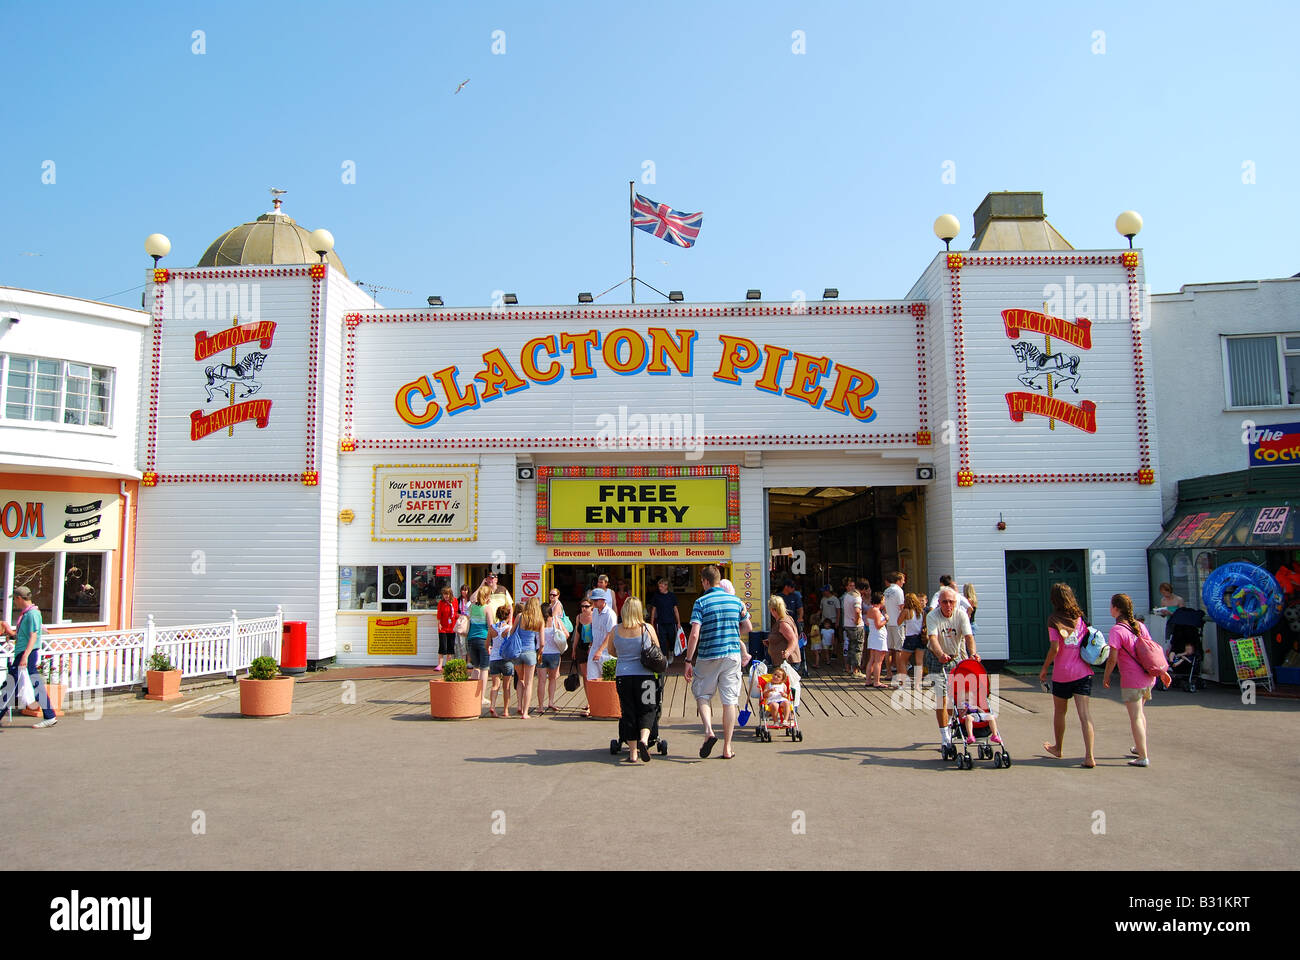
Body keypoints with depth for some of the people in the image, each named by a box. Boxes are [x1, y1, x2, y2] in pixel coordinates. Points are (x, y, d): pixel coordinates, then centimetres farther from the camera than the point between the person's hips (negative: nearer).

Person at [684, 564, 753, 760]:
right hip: (732, 655, 3)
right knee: (730, 700, 6)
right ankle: (727, 747, 9)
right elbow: (748, 628, 14)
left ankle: (708, 731, -7)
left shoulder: (701, 602, -7)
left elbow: (694, 634, -15)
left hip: (708, 656, -3)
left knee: (702, 694, 15)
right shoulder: (736, 600, 5)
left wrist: (688, 660, -10)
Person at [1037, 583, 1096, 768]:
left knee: (1059, 711, 17)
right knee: (1084, 713, -2)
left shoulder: (1054, 621, -9)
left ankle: (1058, 748, 35)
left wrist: (1044, 669, -5)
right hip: (1083, 672, 3)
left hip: (1062, 674, -3)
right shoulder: (1079, 617, 5)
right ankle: (1089, 757, -11)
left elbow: (1055, 648, -16)